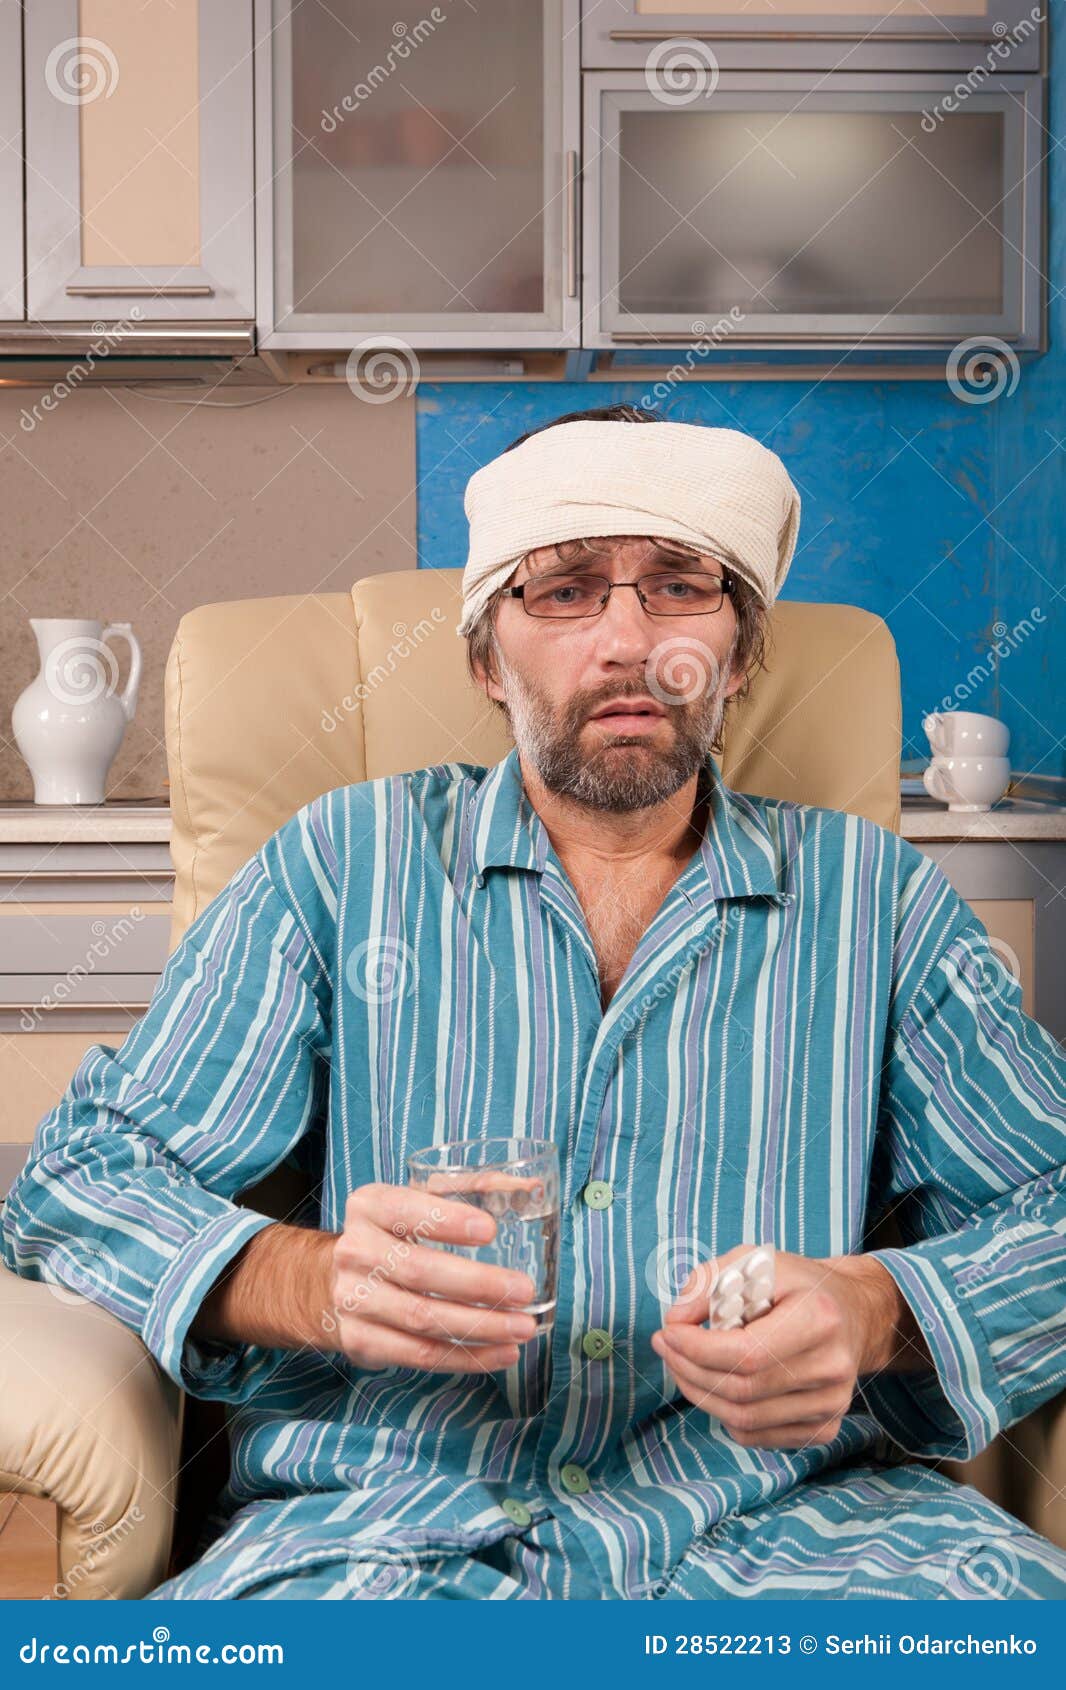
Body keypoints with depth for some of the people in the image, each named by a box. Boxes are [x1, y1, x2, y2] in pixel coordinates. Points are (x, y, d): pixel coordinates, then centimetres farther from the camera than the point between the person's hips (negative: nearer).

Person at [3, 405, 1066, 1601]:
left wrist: (875, 1311, -10)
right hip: (386, 1524, -1)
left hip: (783, 1518, 1)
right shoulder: (348, 863, 11)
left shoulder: (868, 895, 15)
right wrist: (308, 1283, -15)